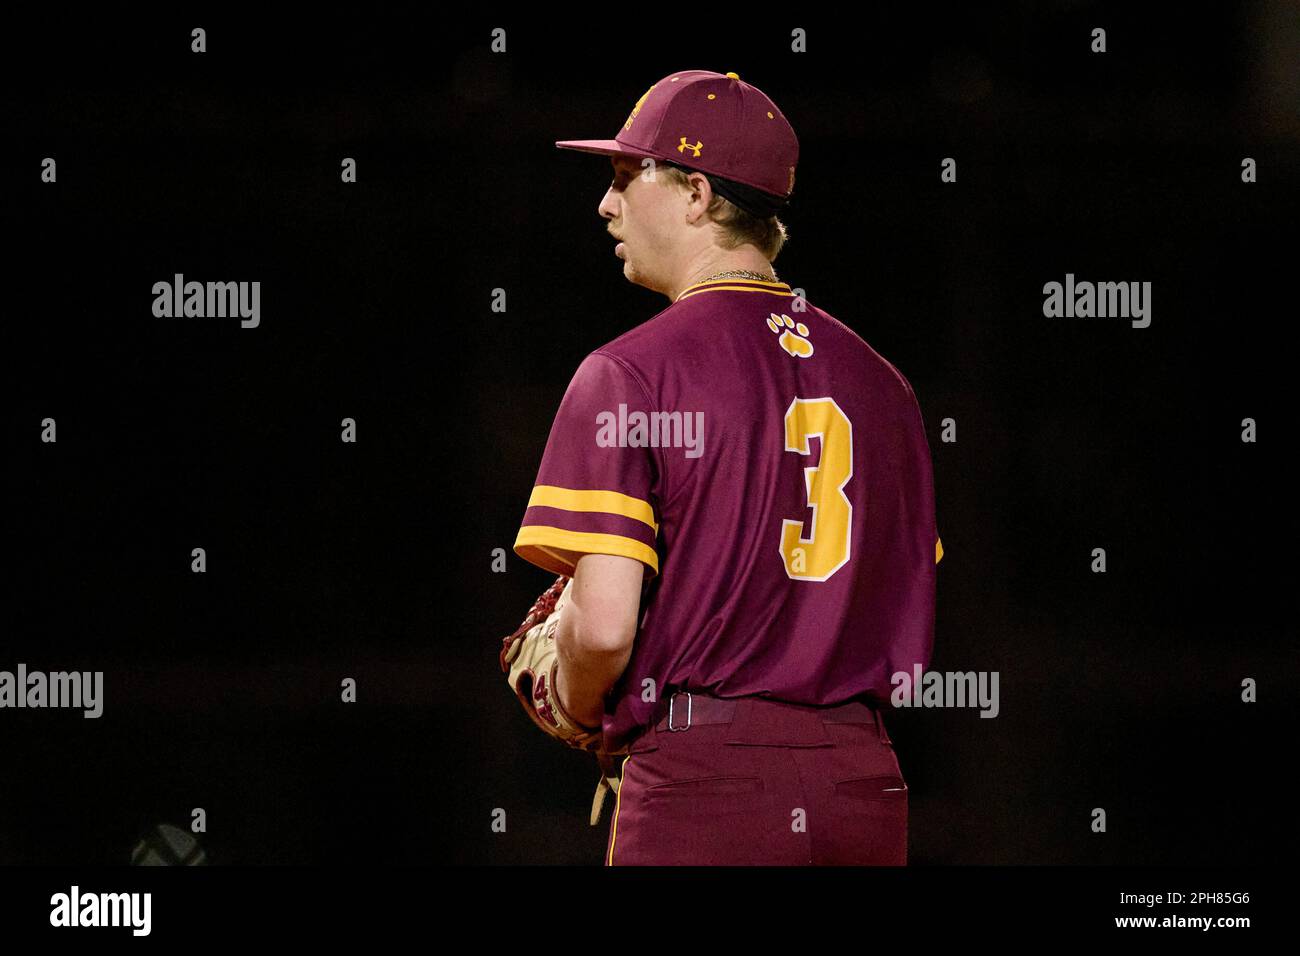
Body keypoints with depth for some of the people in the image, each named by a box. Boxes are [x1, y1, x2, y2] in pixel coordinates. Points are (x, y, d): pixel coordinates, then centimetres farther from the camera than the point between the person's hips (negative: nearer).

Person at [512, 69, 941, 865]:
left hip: (703, 772, -6)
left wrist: (580, 707, 6)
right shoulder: (879, 379, 12)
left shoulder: (629, 374, -7)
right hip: (865, 777, 6)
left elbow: (604, 625, -14)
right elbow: (914, 627, 12)